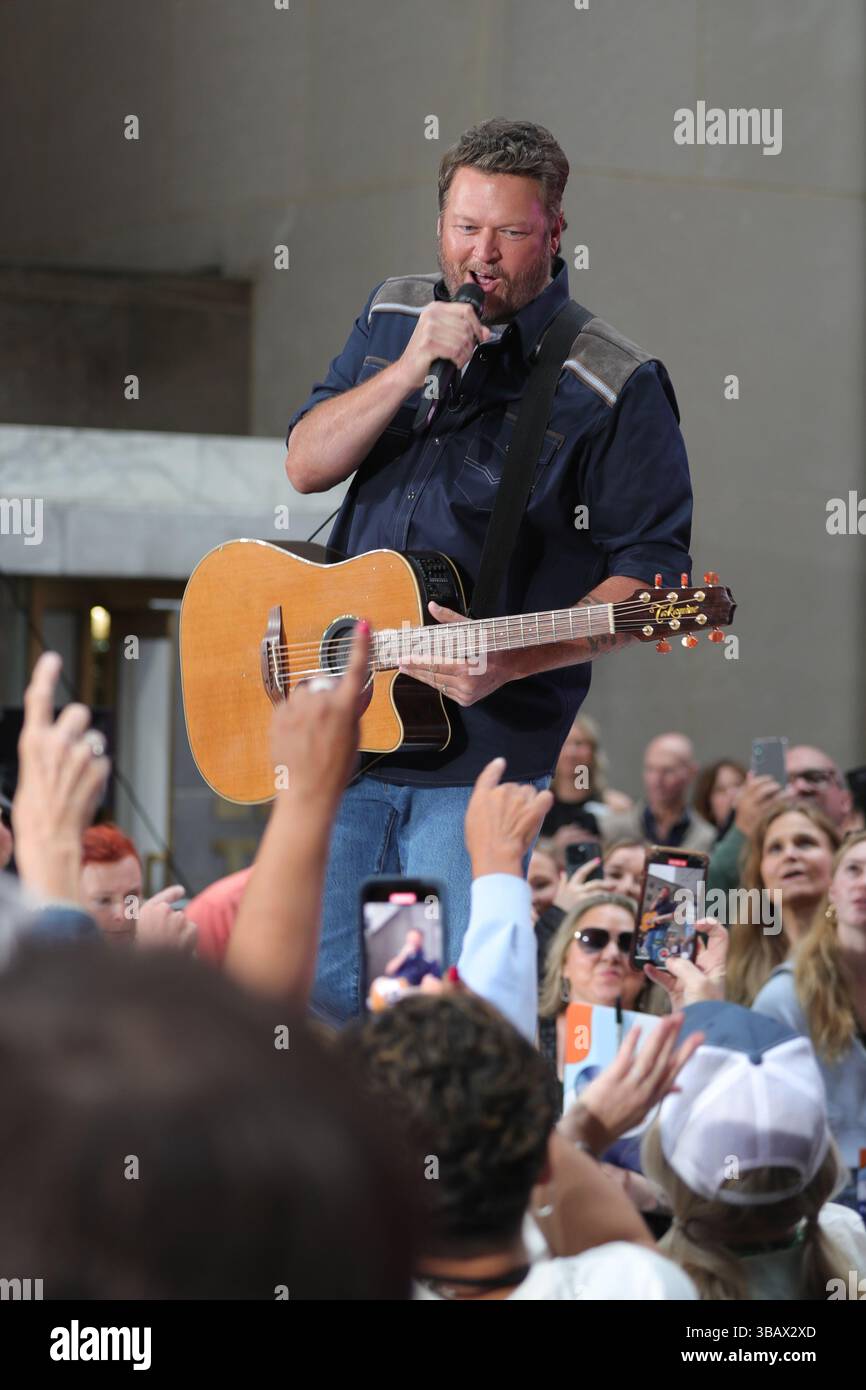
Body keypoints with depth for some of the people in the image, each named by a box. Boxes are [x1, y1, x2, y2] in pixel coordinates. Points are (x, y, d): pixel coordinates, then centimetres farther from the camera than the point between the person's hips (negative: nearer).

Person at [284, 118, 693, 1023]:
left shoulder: (616, 389, -7)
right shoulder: (392, 318, 10)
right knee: (316, 996, 9)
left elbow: (652, 575, -9)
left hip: (482, 751, -5)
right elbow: (305, 465, 4)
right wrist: (408, 371, -12)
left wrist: (514, 662, -21)